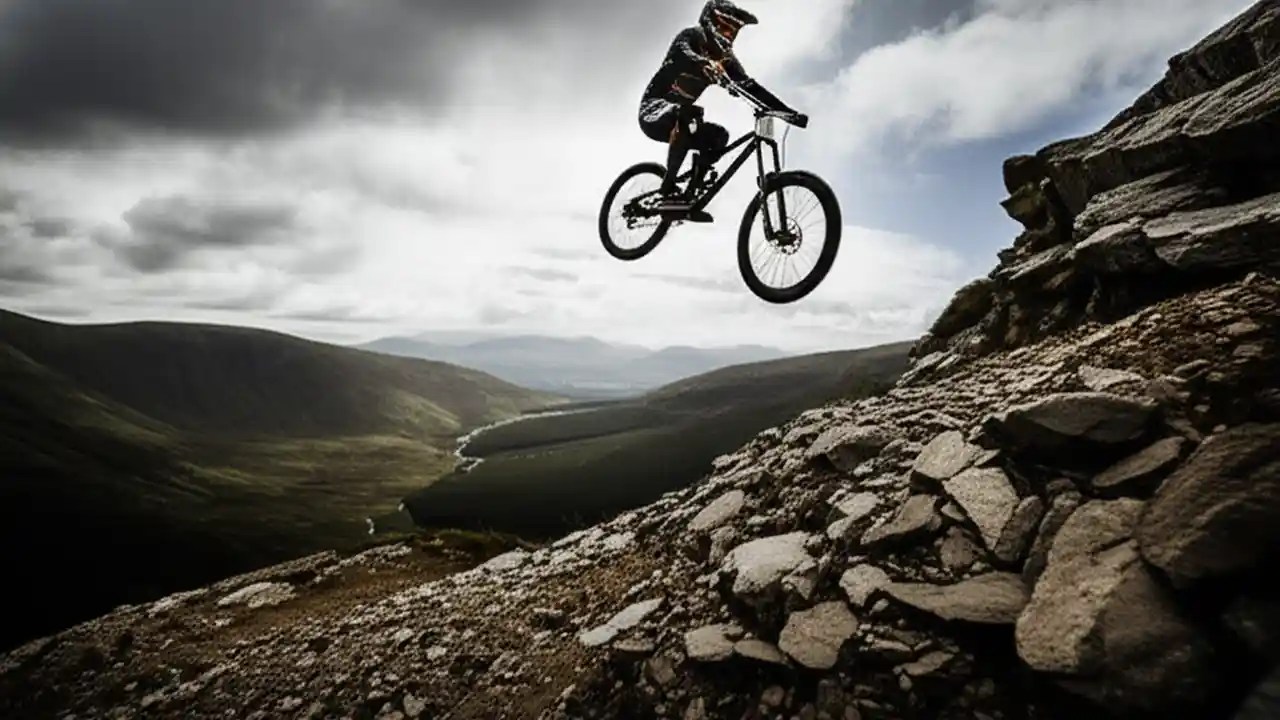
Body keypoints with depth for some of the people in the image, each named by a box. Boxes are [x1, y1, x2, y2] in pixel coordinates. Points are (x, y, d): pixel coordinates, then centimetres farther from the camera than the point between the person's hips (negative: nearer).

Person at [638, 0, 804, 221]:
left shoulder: (724, 56, 6)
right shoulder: (691, 36, -11)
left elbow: (750, 86, 1)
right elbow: (680, 54, -35)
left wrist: (787, 111, -9)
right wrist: (704, 64, -57)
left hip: (679, 119, 7)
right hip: (654, 110, -7)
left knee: (718, 135, -14)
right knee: (684, 115, -36)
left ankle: (689, 196, -11)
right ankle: (669, 192, -34)